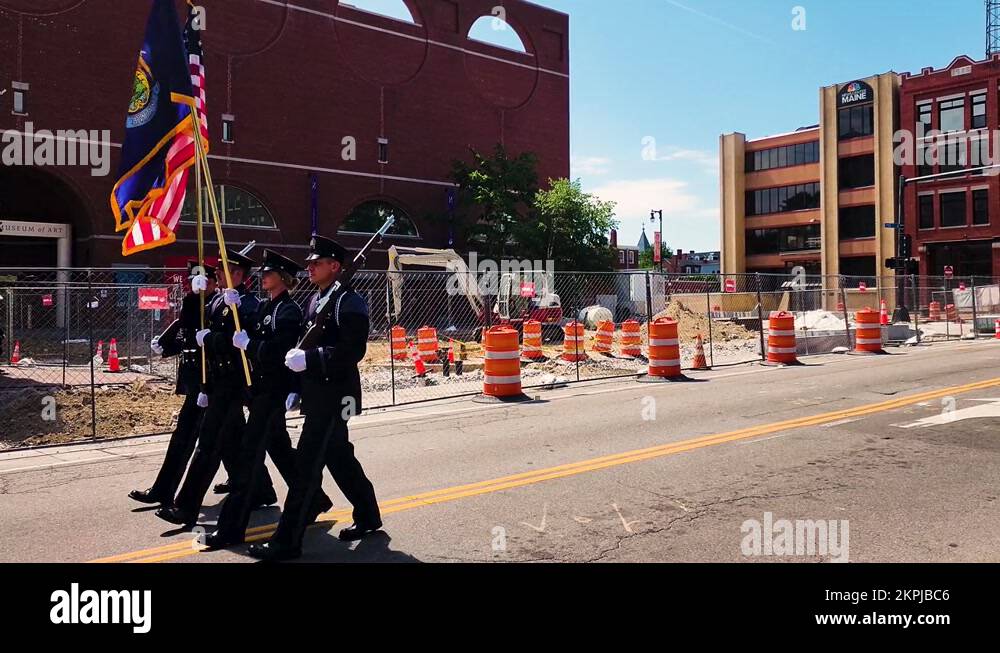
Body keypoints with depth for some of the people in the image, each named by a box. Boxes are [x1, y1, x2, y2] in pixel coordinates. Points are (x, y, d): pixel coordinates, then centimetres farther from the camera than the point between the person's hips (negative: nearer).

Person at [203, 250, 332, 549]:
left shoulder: (288, 310, -12)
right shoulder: (264, 306, 14)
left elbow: (277, 351, -22)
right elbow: (247, 335, 5)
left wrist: (248, 344, -17)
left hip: (274, 390, -9)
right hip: (261, 387, 9)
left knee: (249, 453, -8)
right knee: (279, 448, 17)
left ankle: (232, 528, -4)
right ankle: (314, 500, 32)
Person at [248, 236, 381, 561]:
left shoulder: (348, 301, -13)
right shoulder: (316, 300, 14)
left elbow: (354, 350, -22)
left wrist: (308, 359, -26)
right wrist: (298, 386, 11)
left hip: (334, 397, -9)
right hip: (318, 395, 9)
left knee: (307, 465, -7)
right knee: (339, 458, 18)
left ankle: (287, 541, 0)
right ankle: (368, 517, 33)